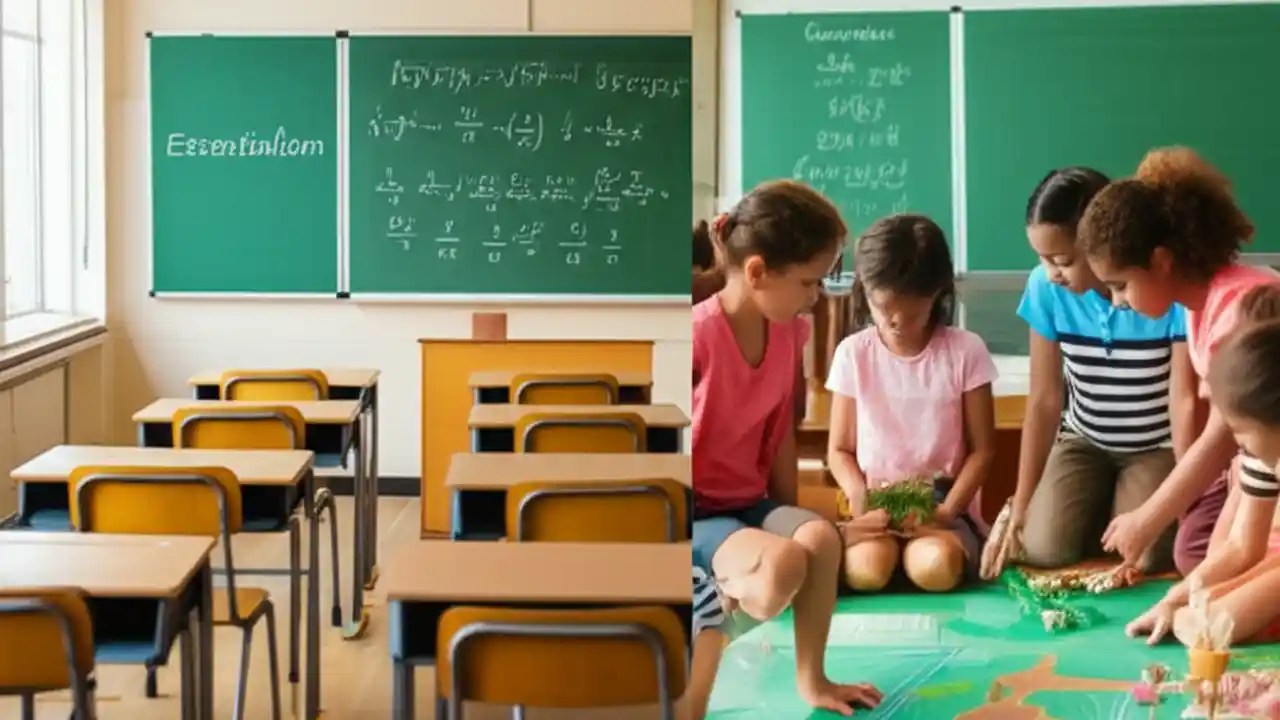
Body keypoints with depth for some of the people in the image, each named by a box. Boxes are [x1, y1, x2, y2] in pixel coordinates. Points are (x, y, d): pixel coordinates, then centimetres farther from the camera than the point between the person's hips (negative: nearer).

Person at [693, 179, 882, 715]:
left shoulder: (789, 333, 0)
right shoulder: (698, 335, -22)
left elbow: (781, 430, 8)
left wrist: (789, 516, 4)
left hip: (750, 503, 6)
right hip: (695, 513, -6)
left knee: (821, 538, -25)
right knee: (782, 567, -33)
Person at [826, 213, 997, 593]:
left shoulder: (965, 351, -1)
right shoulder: (853, 354, 2)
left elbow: (982, 448, 2)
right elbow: (840, 449, 7)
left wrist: (947, 511, -13)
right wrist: (861, 499, -14)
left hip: (941, 504, 0)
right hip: (877, 506, 0)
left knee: (937, 567, -36)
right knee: (866, 568, -35)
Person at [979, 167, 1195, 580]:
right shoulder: (1045, 288, -18)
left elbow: (1185, 402, -19)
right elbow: (1044, 401, -11)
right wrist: (1019, 511, -10)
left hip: (1159, 447, -2)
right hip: (1084, 442, 3)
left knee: (1146, 555, -25)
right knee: (1043, 548, -19)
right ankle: (1103, 507, 14)